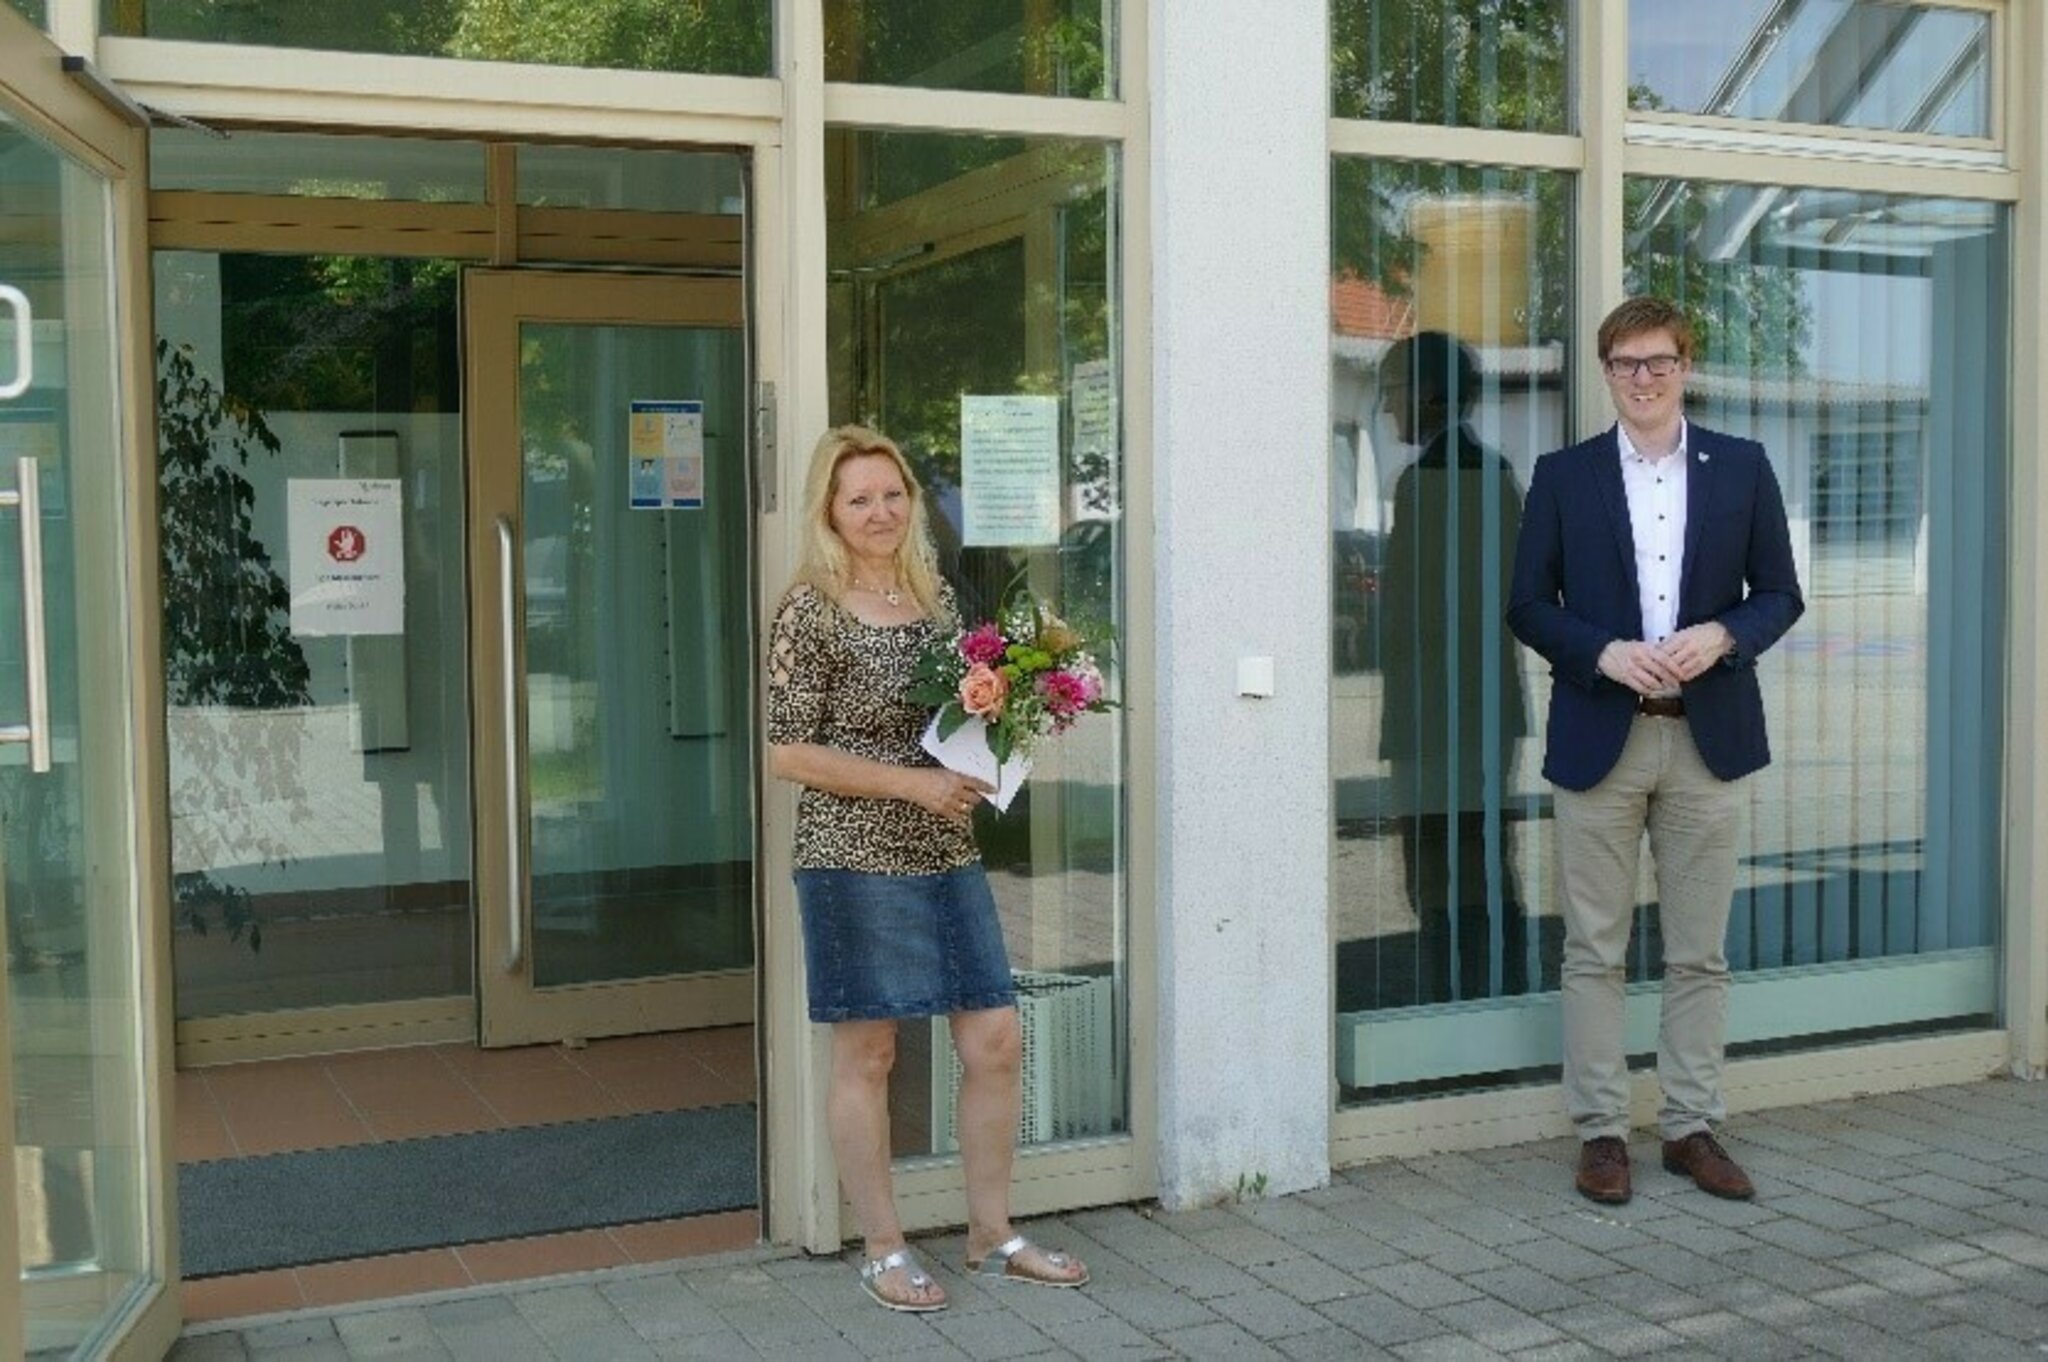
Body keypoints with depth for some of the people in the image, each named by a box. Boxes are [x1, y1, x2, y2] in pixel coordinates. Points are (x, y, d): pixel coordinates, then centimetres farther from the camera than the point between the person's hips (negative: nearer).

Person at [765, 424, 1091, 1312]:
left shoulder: (937, 597, 9)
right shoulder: (810, 612, -9)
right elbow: (788, 751, -12)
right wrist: (912, 783, -17)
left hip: (947, 854, 6)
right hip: (853, 860, -6)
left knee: (996, 1041, 8)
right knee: (866, 1054, 4)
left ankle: (992, 1236, 24)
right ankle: (884, 1250, 19)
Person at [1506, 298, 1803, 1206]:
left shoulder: (1742, 468, 7)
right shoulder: (1564, 475, 4)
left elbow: (1779, 594, 8)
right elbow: (1529, 605, 3)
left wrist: (1721, 635, -13)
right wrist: (1606, 653, -14)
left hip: (1708, 737, 1)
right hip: (1599, 738, -1)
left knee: (1700, 953, 7)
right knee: (1594, 952, 3)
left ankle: (1692, 1126, 18)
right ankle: (1600, 1131, 12)